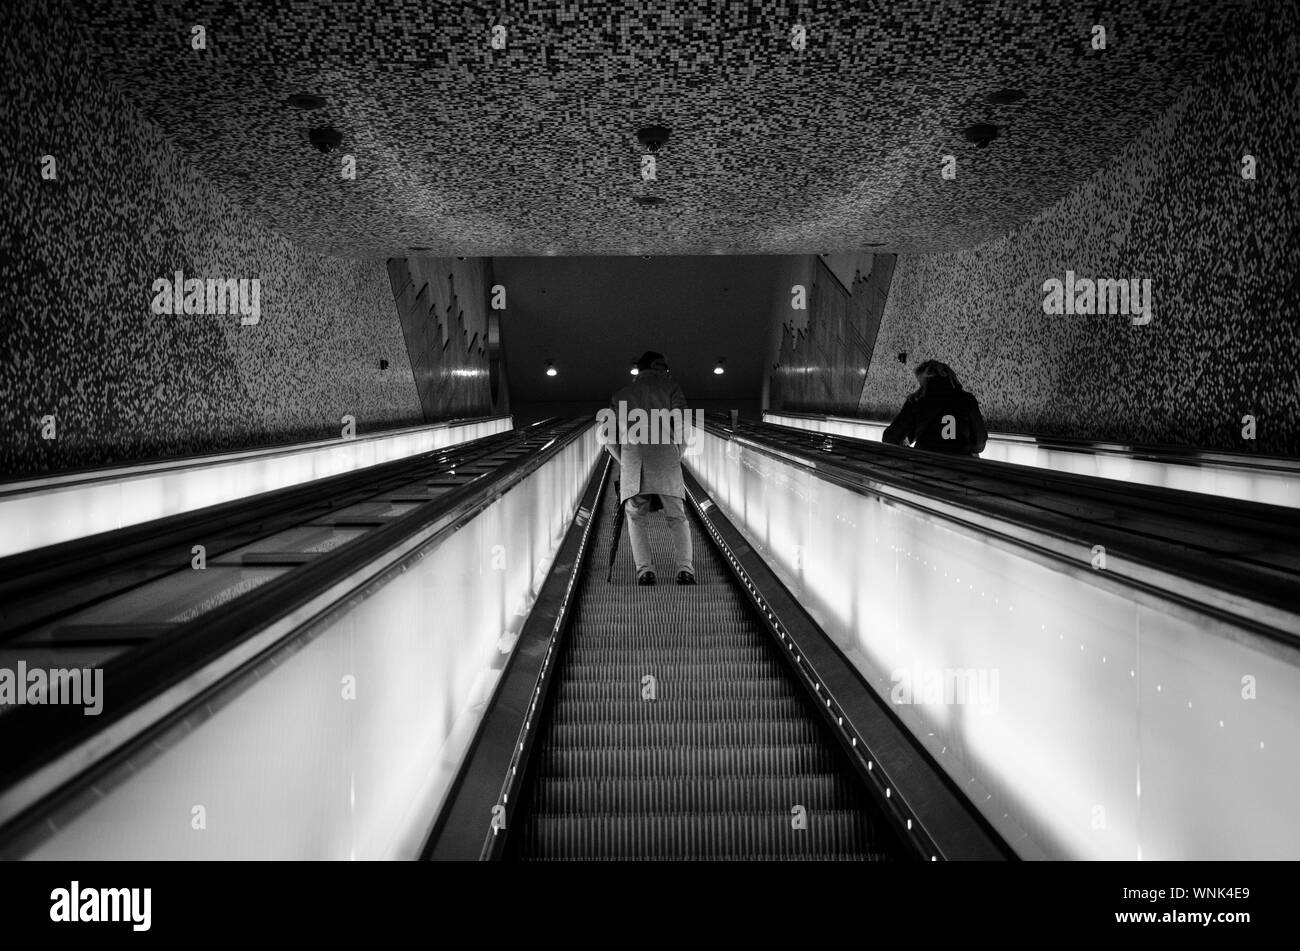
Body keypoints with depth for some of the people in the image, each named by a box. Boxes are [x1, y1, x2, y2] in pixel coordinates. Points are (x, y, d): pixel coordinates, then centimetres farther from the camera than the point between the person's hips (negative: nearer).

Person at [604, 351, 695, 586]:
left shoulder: (620, 395, 28)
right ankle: (685, 567, -15)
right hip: (665, 452, -1)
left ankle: (644, 569, -12)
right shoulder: (669, 386, 21)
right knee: (677, 518, 2)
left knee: (636, 519, 5)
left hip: (631, 452, 1)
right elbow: (681, 420, 5)